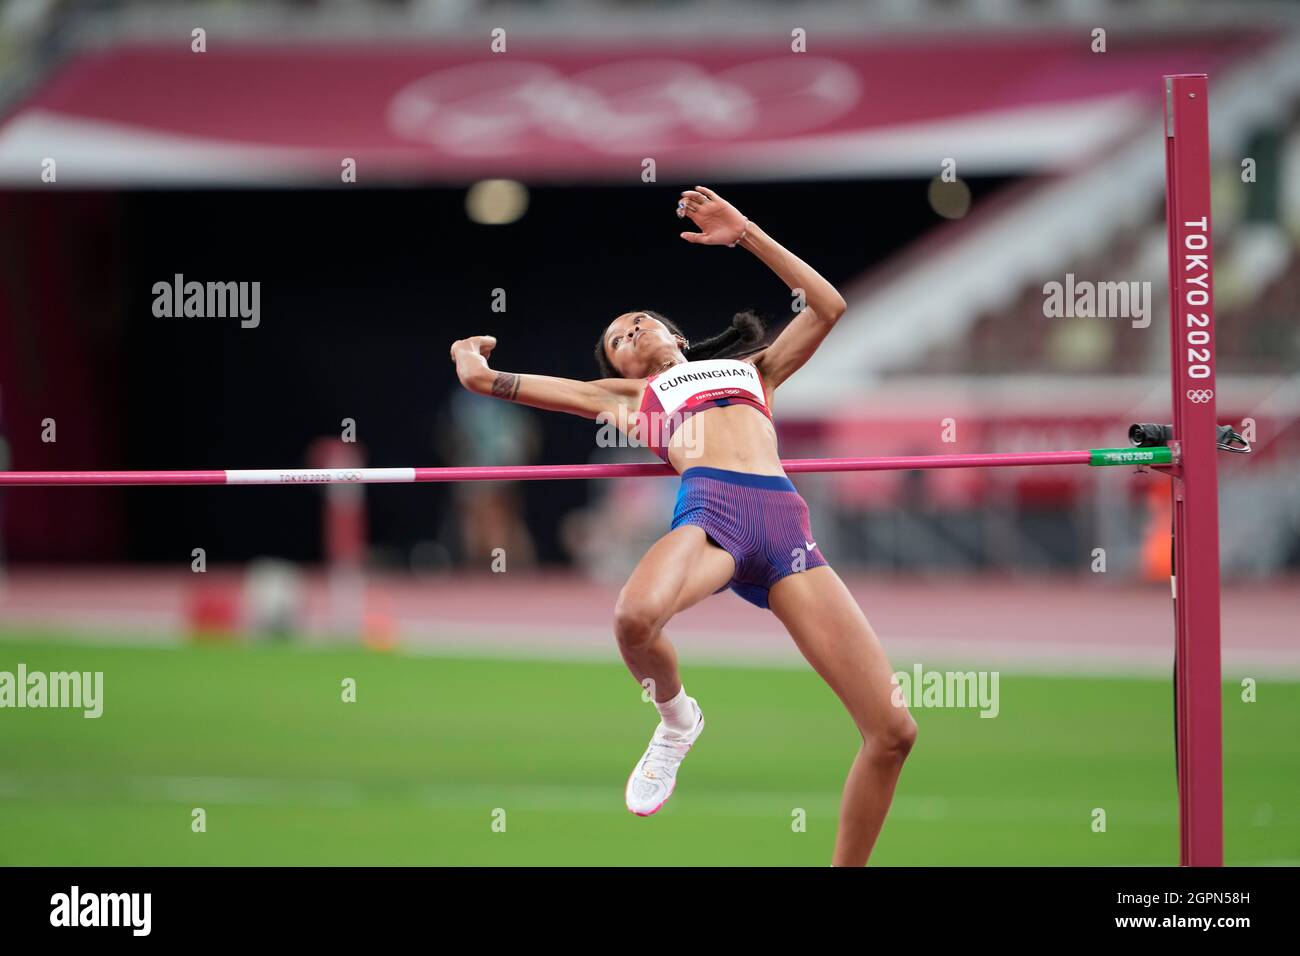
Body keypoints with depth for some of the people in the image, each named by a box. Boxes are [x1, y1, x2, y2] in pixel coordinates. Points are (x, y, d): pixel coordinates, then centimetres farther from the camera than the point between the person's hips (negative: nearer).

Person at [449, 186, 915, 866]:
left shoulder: (753, 369, 36)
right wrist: (483, 378, 14)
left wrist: (745, 234, 30)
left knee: (892, 730, -13)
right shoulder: (630, 395, 33)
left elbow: (828, 306, 32)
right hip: (710, 510, -2)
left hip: (786, 523, 2)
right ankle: (676, 721, -6)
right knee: (635, 615, -40)